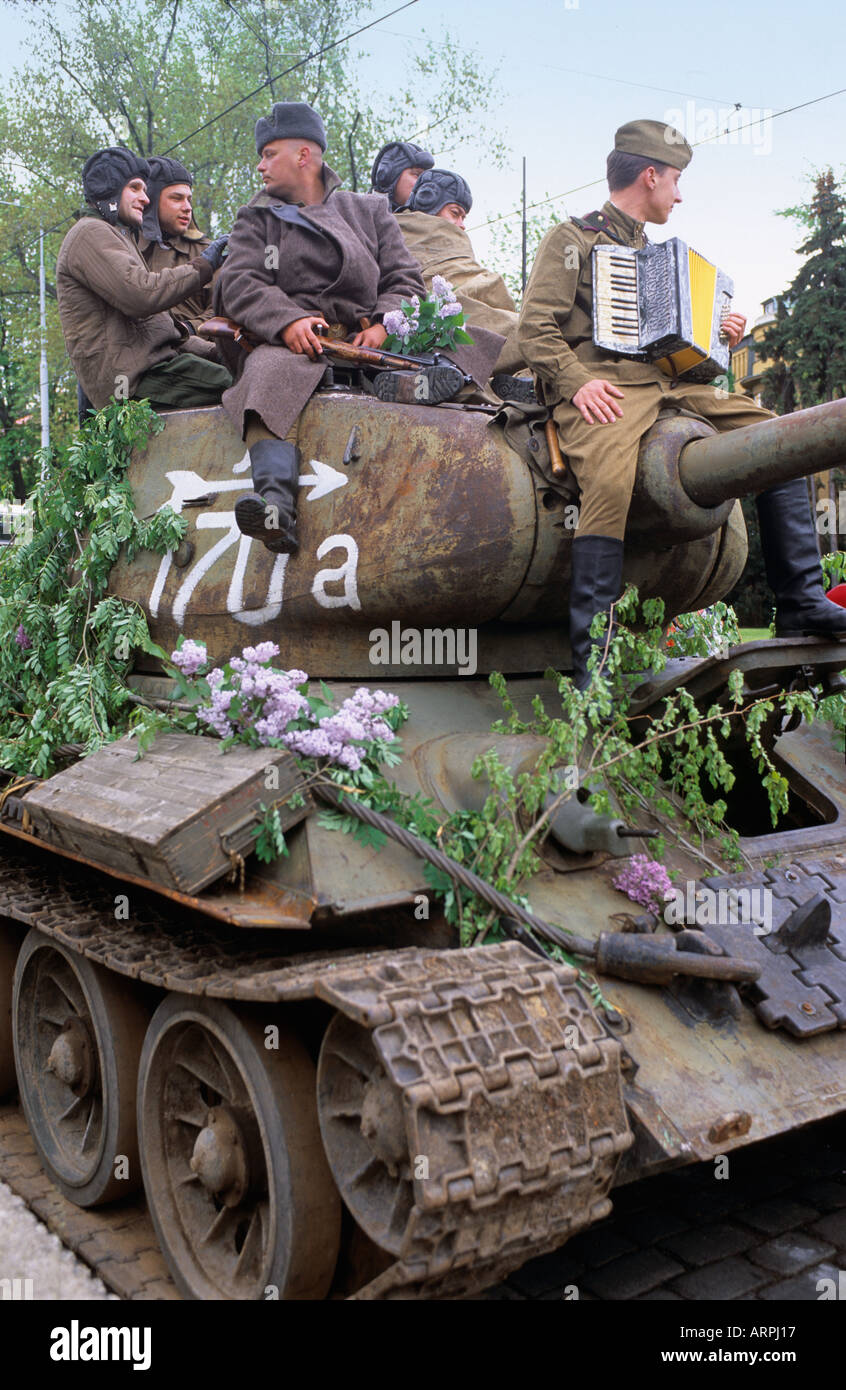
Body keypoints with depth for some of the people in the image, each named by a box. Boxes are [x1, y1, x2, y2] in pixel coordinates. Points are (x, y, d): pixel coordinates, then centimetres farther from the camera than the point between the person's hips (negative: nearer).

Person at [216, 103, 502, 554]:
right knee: (271, 372, -38)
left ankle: (412, 385, -53)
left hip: (365, 341, 1)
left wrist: (383, 325, -10)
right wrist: (288, 321, -17)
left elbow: (405, 280, 14)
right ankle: (275, 504, -57)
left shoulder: (369, 210, 25)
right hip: (289, 342, -1)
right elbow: (241, 283, 5)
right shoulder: (256, 220, 24)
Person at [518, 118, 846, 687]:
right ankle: (591, 662, -34)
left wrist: (718, 337, 15)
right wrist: (576, 382, -19)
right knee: (611, 482, -36)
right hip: (602, 388, -7)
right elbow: (536, 327, -3)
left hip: (667, 382, 7)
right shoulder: (572, 239, 9)